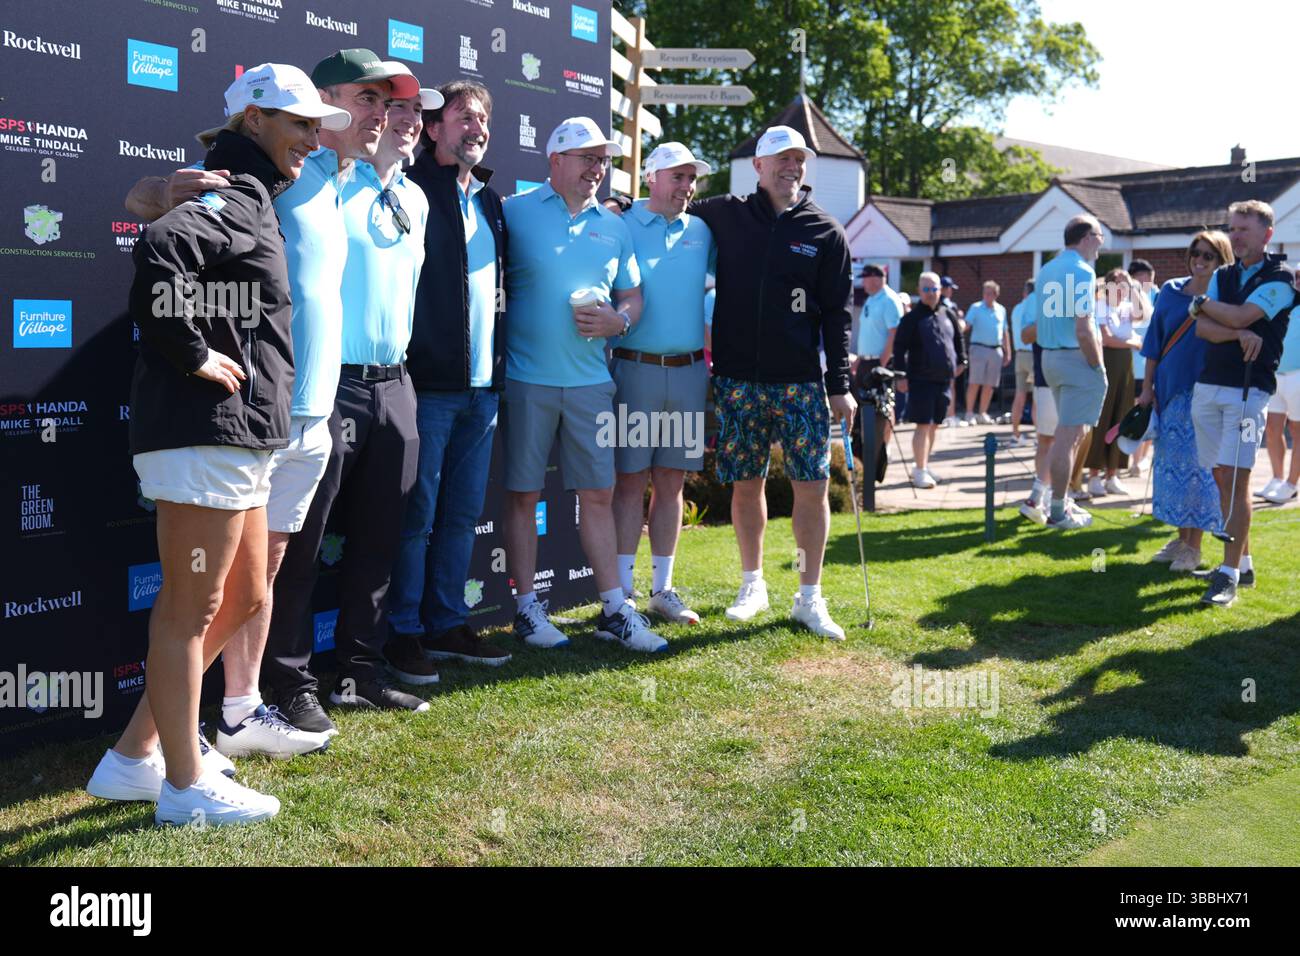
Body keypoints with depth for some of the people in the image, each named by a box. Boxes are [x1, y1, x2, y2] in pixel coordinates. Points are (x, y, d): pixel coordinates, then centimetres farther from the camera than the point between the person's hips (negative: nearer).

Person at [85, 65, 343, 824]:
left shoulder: (249, 204, 20)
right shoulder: (221, 198, -11)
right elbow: (160, 252, -31)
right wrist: (195, 357, -22)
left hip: (241, 441, 10)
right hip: (204, 434, -10)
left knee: (245, 599, 17)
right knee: (190, 609, 1)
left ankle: (134, 757, 26)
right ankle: (186, 785, 15)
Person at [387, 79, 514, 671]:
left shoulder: (490, 201, 17)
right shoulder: (412, 191, -5)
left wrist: (498, 367, 15)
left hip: (481, 385, 7)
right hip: (429, 383, -7)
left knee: (463, 514, 13)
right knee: (416, 515, 0)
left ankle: (447, 624, 24)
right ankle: (405, 634, 12)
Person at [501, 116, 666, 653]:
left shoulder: (614, 227, 13)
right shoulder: (515, 212, 0)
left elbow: (633, 296, 17)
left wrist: (618, 320, -4)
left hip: (590, 378, 4)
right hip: (526, 378, -3)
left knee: (599, 494, 7)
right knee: (523, 494, 3)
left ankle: (615, 609, 15)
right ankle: (526, 609, 15)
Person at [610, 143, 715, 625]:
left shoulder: (701, 232, 12)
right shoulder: (621, 226, 0)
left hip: (689, 372, 4)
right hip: (634, 368, -4)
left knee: (672, 482, 8)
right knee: (630, 481, -2)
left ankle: (663, 589, 16)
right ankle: (622, 590, 5)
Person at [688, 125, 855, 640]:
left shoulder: (826, 233, 4)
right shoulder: (725, 215, 6)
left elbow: (837, 315, 4)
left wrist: (839, 385, -1)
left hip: (801, 383, -1)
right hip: (737, 380, 1)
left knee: (812, 487, -3)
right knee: (745, 485, 7)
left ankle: (809, 597, 10)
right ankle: (752, 584, 25)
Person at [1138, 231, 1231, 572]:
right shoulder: (1171, 291, 7)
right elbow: (1155, 342, 10)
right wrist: (1147, 387, 7)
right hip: (1169, 391, 4)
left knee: (1197, 465, -2)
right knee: (1170, 463, 8)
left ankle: (1194, 546, 9)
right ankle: (1181, 537, 21)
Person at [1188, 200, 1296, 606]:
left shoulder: (1279, 280, -4)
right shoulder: (1223, 275, 14)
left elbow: (1240, 316, -17)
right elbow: (1202, 328, 2)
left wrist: (1202, 303, -1)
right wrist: (1239, 334, -16)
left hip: (1248, 389, -6)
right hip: (1208, 386, 6)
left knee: (1236, 479, -11)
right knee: (1222, 478, 8)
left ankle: (1229, 574, -10)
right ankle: (1243, 563, 18)